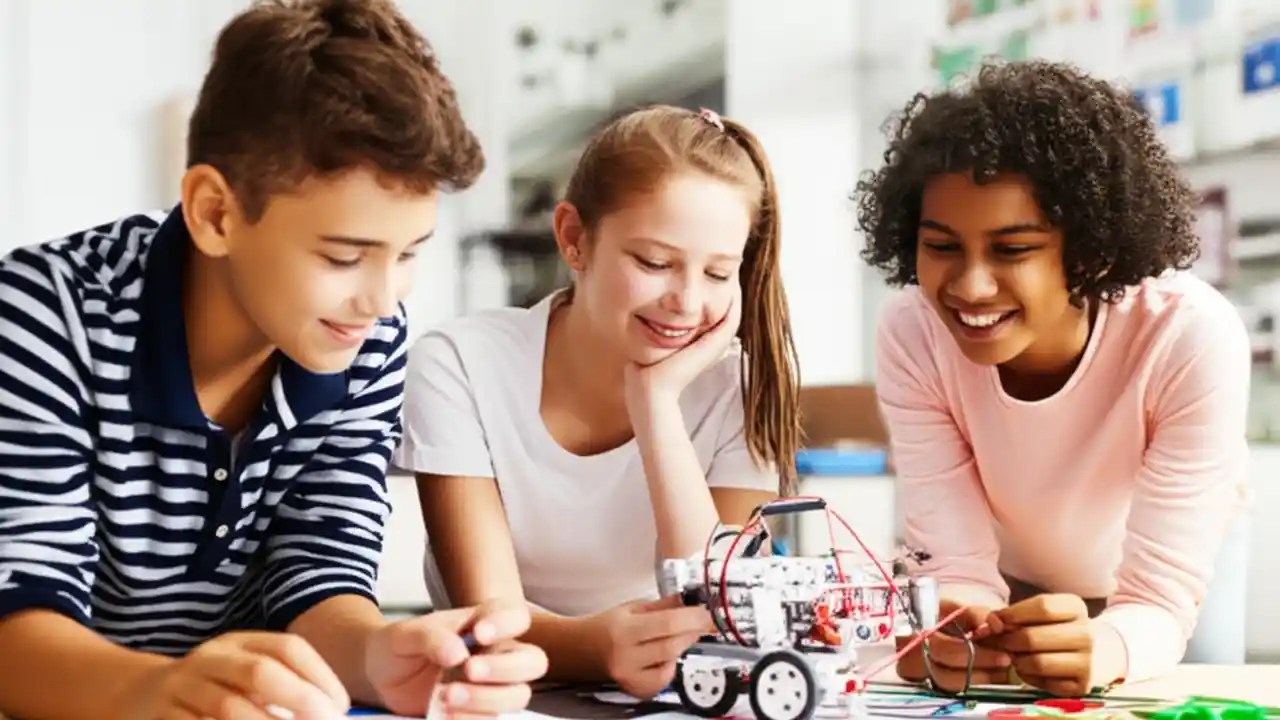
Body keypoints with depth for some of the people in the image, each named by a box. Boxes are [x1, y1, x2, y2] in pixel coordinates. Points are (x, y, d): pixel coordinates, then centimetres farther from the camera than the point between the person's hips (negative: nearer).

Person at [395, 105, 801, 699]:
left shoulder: (744, 385, -11)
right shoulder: (460, 368, -14)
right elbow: (488, 614, -20)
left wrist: (656, 400, -25)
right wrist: (597, 645, -40)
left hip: (671, 703, 1)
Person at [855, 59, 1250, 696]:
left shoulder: (1194, 338, -31)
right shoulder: (911, 337, -24)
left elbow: (1161, 596, -31)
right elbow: (959, 563, -23)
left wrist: (1103, 650, -53)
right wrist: (950, 633, -46)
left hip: (1189, 605, -1)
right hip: (1014, 596, 1)